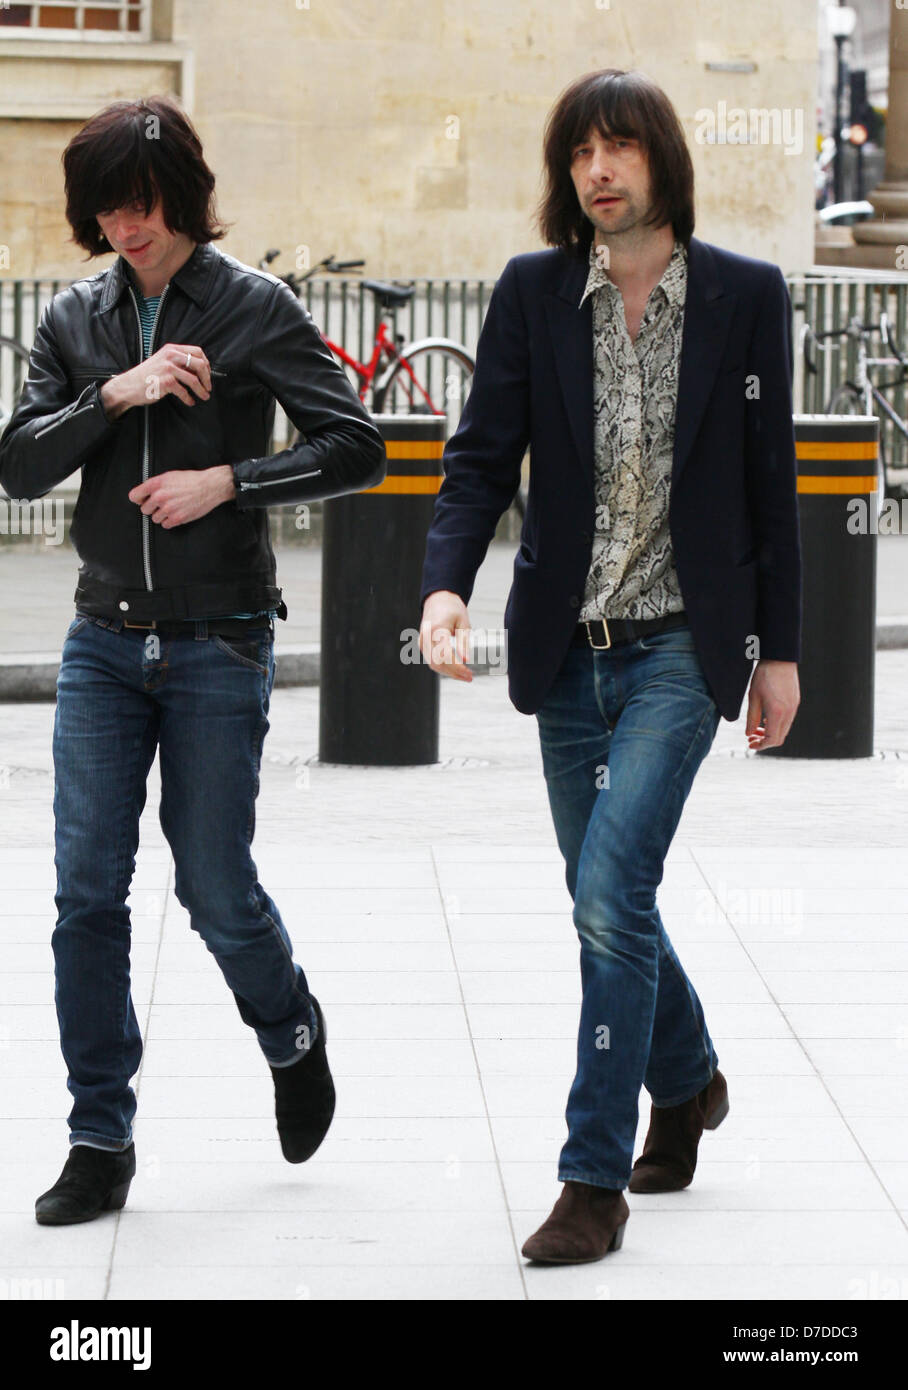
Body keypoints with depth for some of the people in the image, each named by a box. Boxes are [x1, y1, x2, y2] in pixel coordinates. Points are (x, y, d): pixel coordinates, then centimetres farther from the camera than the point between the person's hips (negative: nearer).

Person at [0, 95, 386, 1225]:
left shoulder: (256, 308, -3)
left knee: (214, 886, 2)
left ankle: (293, 1037, 33)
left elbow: (354, 449, -5)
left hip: (219, 642, -3)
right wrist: (114, 395, -14)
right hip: (104, 641, 3)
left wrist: (227, 480, -15)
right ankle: (100, 1142, 4)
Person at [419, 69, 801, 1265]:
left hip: (682, 646, -3)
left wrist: (780, 650, 3)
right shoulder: (532, 293, 1)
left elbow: (769, 484, 2)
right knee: (609, 900, 15)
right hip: (571, 647, 4)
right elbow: (483, 458, -2)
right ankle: (685, 1080, 43)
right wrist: (445, 587, -20)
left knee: (609, 891, -15)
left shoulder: (745, 296, -3)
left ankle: (596, 1178, -8)